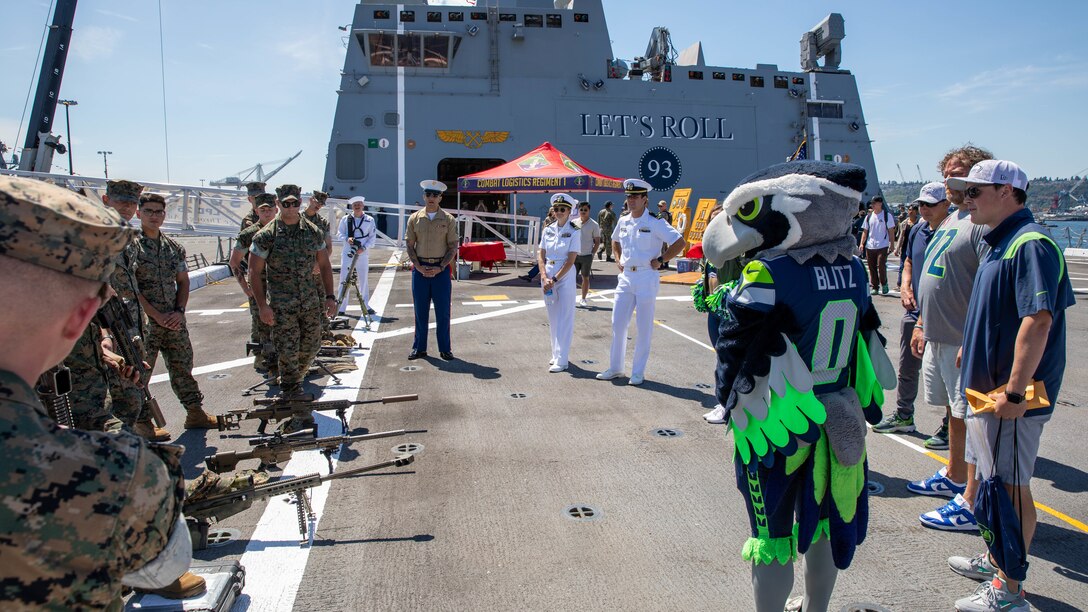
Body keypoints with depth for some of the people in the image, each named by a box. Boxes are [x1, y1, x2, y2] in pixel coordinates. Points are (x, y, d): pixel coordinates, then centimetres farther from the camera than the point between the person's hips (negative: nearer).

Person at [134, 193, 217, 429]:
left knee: (183, 366, 12)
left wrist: (179, 311, -2)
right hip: (143, 321, -5)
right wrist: (157, 315, -14)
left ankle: (195, 412, 22)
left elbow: (183, 281, 14)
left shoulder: (174, 247, 11)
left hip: (174, 320, 5)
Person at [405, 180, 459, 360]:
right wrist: (418, 266, -8)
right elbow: (409, 245, 5)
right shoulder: (415, 218, 5)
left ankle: (445, 349, 11)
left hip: (441, 269, -1)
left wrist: (440, 268, -10)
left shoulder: (448, 220, 2)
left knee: (443, 311, 2)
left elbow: (453, 247, 0)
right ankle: (419, 348, 16)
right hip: (420, 268, 1)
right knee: (420, 311, 7)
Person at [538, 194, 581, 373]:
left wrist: (554, 279, -15)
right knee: (552, 318, 12)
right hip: (547, 278, 5)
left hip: (565, 277, -5)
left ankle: (562, 360, -3)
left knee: (564, 318, -4)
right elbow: (540, 256, 5)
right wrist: (545, 277, -8)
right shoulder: (547, 230, 7)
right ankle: (556, 355, 23)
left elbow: (570, 260, -11)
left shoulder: (574, 232, -6)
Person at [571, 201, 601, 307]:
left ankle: (583, 299, 16)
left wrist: (592, 253, -7)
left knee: (585, 278, 6)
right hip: (574, 255, 2)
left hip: (587, 256, -2)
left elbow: (597, 242, 0)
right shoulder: (574, 223, 6)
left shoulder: (594, 225, -2)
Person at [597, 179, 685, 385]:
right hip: (625, 277, 6)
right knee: (617, 324, 7)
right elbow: (615, 242, 28)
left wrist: (660, 260, -10)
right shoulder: (623, 221, 8)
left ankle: (638, 372, 12)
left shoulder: (655, 223, -10)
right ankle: (615, 368, 19)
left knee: (643, 328, 3)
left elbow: (679, 243, -11)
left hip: (646, 278, -6)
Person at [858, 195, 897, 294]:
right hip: (870, 246, 4)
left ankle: (884, 284, 11)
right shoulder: (869, 216, 11)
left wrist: (892, 245, -3)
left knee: (881, 266, -11)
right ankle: (874, 287, 14)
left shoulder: (887, 216, 1)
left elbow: (891, 231, 2)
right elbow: (865, 231, 14)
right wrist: (862, 243, 2)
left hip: (882, 246, -4)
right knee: (872, 268, 5)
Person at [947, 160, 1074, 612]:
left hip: (1010, 395, -10)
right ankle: (997, 561, 38)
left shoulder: (1030, 244, -19)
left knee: (1012, 488, 0)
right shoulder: (1000, 243, 13)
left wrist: (1013, 391, -27)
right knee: (994, 482, 21)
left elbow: (1038, 320, -27)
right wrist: (969, 351, 23)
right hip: (987, 386, 10)